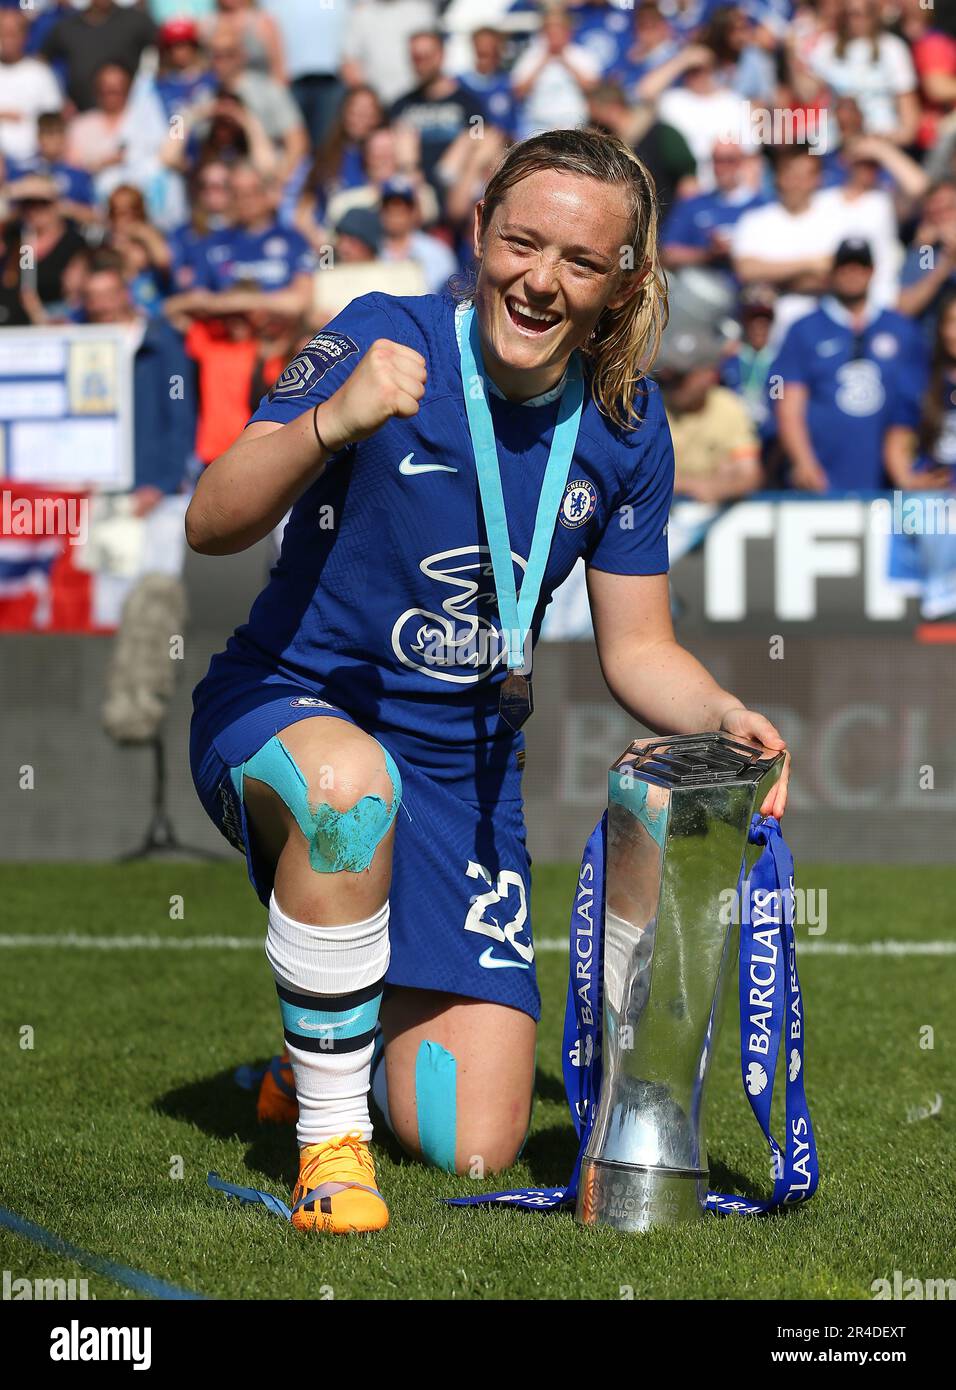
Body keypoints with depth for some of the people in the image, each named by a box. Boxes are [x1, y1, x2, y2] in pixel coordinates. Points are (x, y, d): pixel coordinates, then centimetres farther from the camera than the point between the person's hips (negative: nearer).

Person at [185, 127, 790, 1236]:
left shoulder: (625, 425, -2)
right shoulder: (388, 341, -15)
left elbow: (636, 647, 6)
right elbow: (211, 524, -22)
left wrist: (726, 719, -15)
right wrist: (331, 423, -40)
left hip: (465, 763, 4)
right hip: (283, 713, -4)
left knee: (471, 1149, -4)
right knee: (353, 780, -44)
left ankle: (356, 1035, 33)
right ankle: (327, 1133, -25)